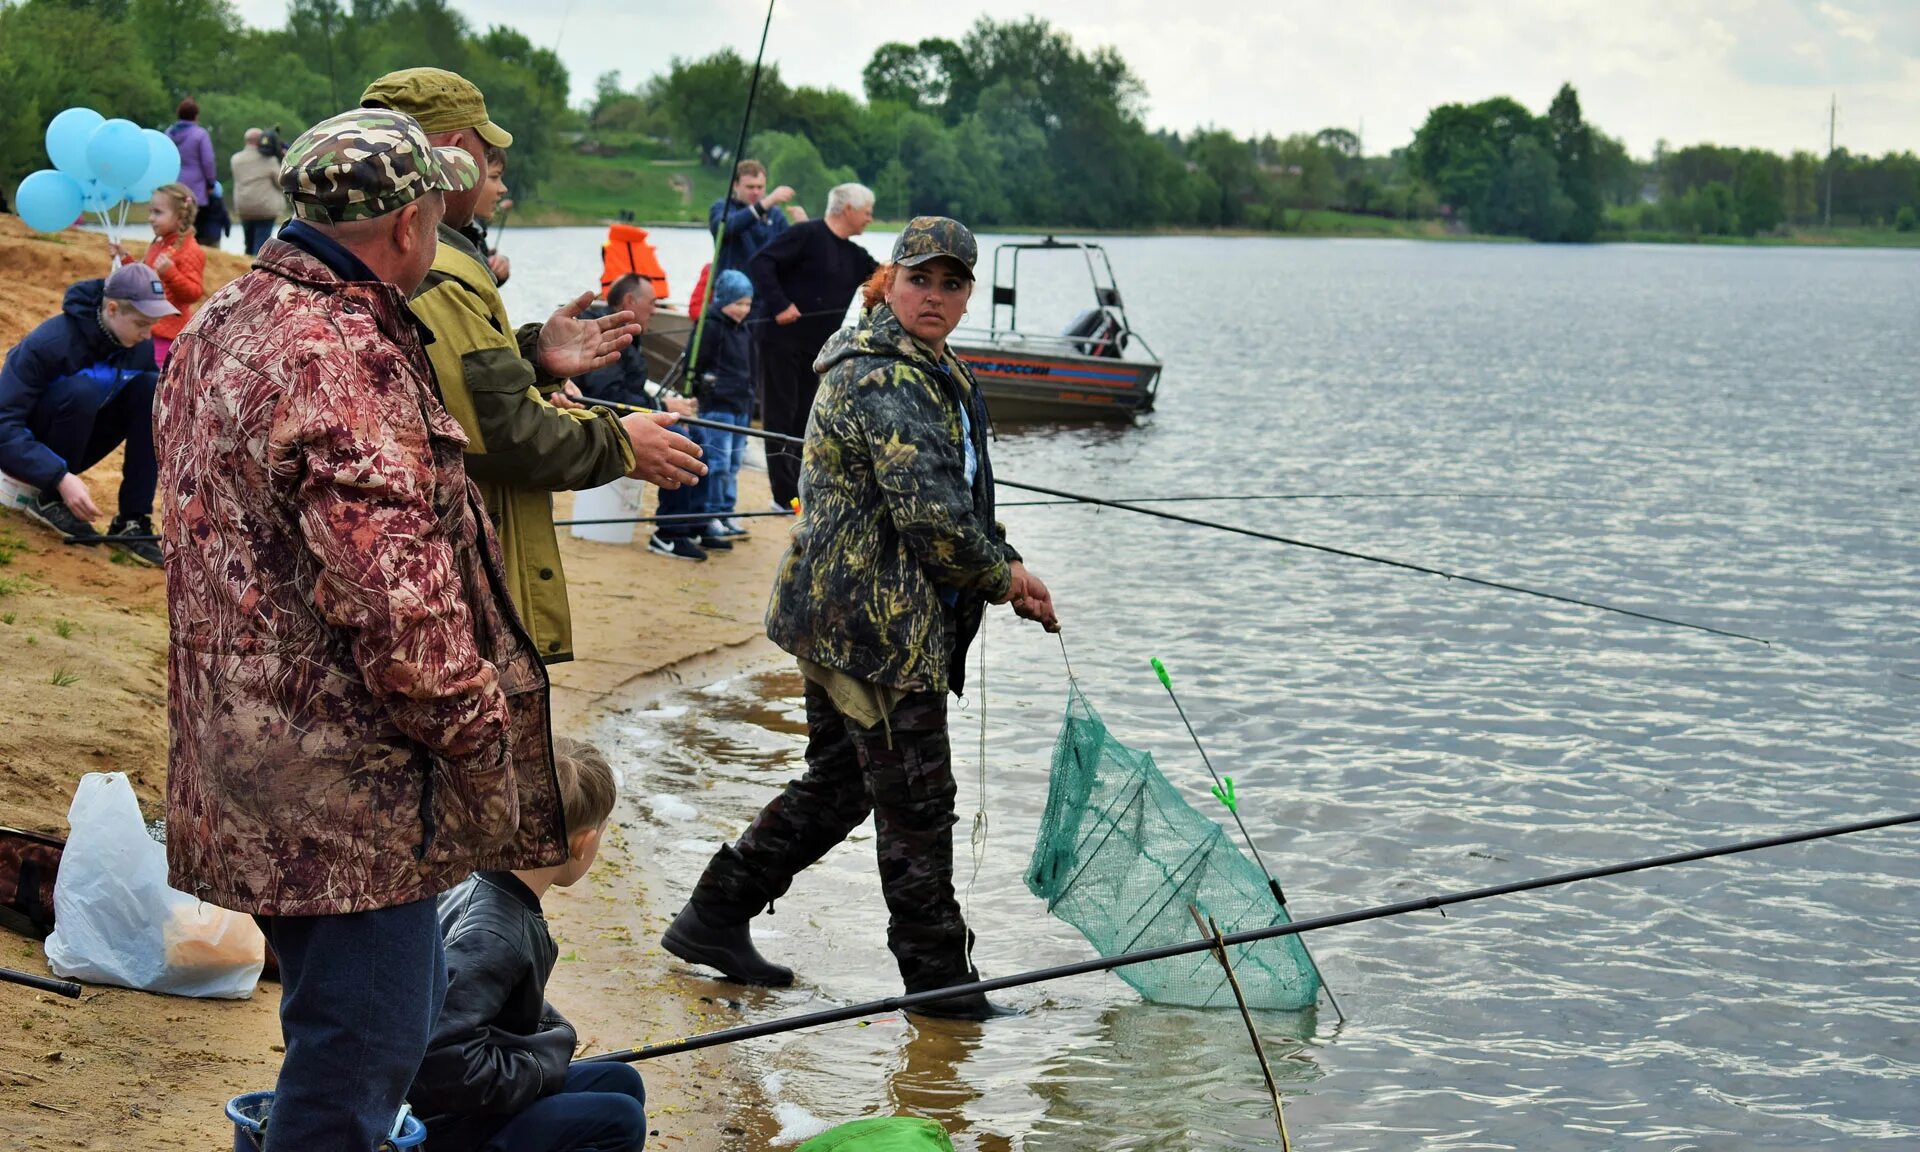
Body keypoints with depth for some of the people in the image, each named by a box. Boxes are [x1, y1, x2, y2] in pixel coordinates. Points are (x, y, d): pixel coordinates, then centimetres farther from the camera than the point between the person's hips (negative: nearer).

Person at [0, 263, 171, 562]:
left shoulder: (140, 346, -10)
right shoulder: (48, 344, -29)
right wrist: (61, 478, -43)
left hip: (74, 447, 6)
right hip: (28, 451, -6)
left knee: (152, 387, -16)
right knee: (81, 389, -34)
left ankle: (132, 520, -16)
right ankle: (51, 501, -15)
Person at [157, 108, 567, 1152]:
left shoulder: (219, 327, 11)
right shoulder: (345, 359, -21)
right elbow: (400, 602, -24)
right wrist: (485, 744, -13)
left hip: (246, 752, 10)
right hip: (344, 786, -10)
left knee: (409, 999, 23)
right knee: (358, 1054, -1)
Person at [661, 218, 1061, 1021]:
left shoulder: (935, 376, 18)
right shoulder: (881, 378, -17)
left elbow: (961, 501, 26)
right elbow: (929, 512, -23)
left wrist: (1008, 571, 11)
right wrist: (1000, 576, -8)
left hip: (844, 617, 11)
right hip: (876, 622, -11)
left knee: (838, 784, 19)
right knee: (917, 801, -1)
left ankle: (714, 916, 26)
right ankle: (938, 977, 10)